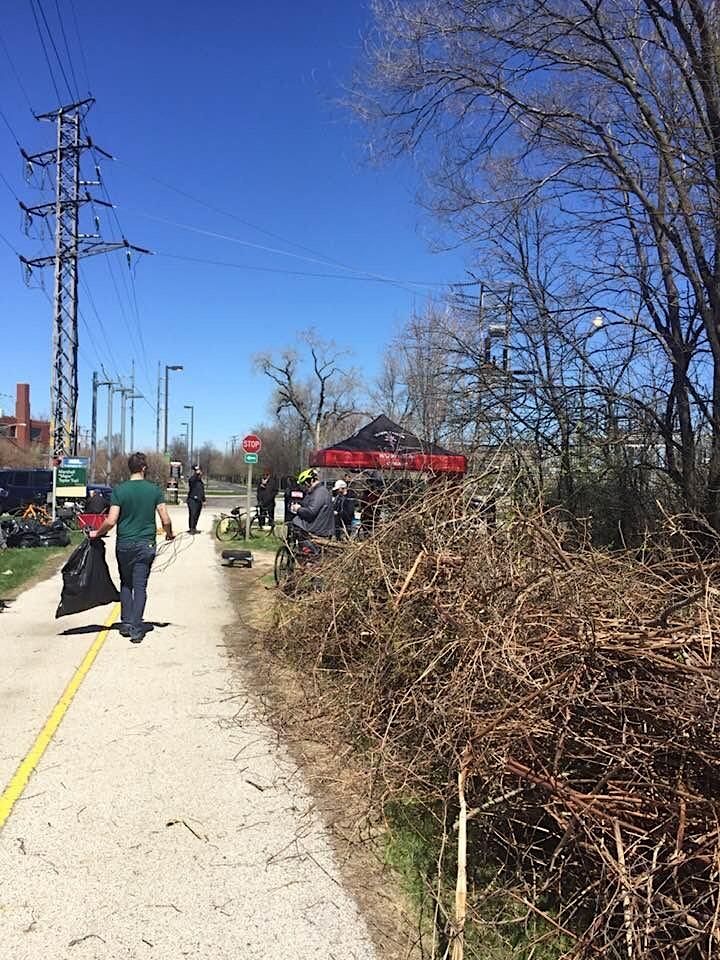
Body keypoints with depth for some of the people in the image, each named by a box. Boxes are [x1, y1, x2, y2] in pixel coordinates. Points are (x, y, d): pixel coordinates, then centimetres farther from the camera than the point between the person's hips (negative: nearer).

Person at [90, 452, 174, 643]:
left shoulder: (119, 490, -5)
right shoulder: (154, 489, -4)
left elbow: (111, 521, -10)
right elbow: (165, 520, -5)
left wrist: (97, 533, 8)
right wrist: (169, 534, 15)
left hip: (124, 545, 1)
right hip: (146, 545, -1)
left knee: (125, 584, 18)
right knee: (140, 587, 4)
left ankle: (126, 624, 19)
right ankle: (136, 628, 1)